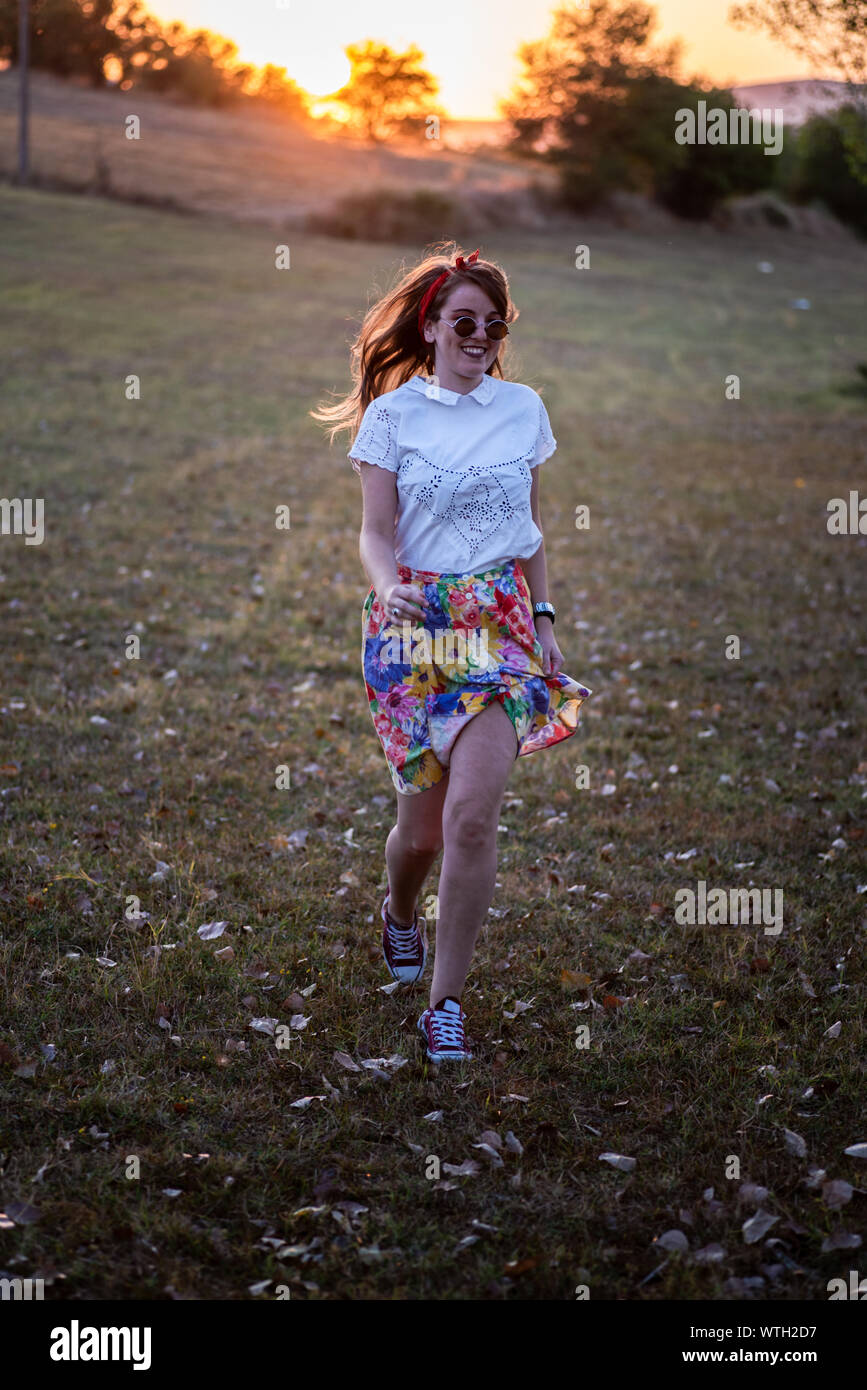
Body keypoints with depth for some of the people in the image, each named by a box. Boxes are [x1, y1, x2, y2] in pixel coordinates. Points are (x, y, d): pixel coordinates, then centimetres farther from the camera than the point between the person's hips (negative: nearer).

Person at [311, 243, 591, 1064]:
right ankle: (400, 911, 42)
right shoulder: (392, 414, 1)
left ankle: (446, 1001, -3)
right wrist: (388, 587, -25)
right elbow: (376, 533, -5)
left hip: (500, 620, 1)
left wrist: (542, 616, 15)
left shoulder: (524, 409, 9)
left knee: (471, 811, -15)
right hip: (413, 623, -1)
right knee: (422, 822, 4)